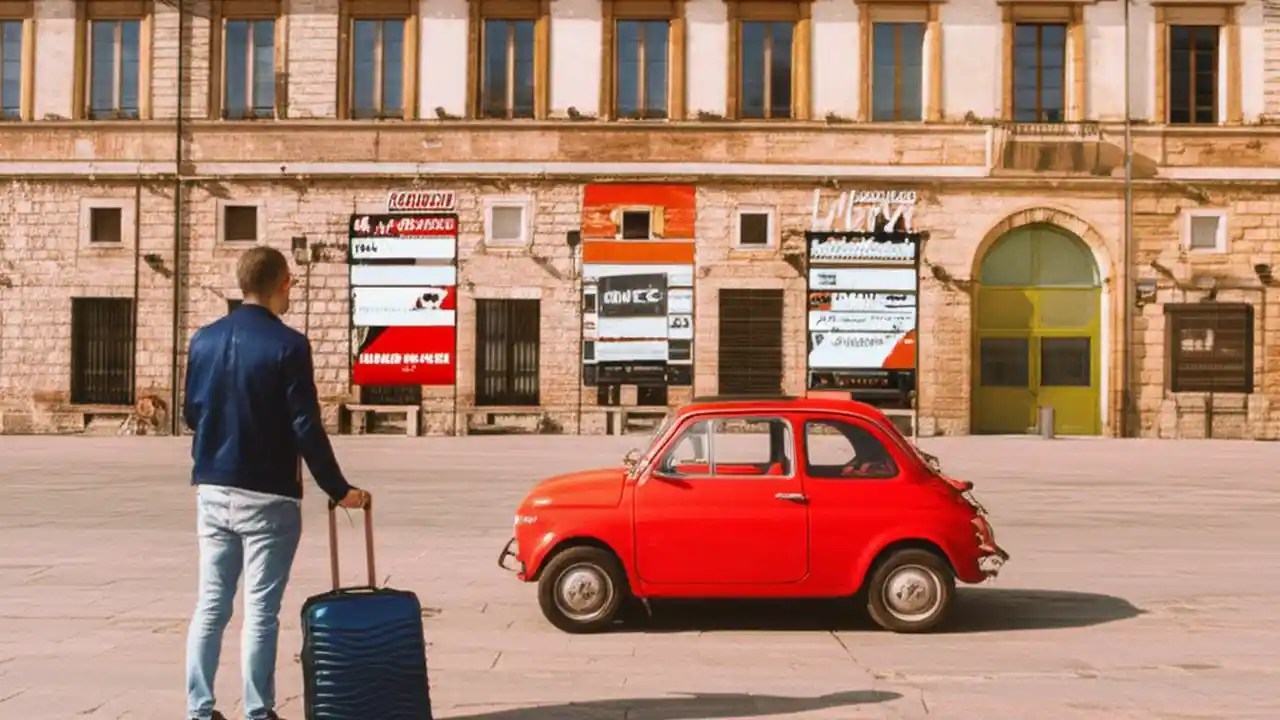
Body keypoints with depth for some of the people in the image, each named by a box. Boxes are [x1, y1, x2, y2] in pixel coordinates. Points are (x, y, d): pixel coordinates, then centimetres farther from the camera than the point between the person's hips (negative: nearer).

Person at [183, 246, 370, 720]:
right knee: (260, 612, 2)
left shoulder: (204, 340, 6)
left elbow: (191, 414, 13)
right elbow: (306, 428, -14)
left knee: (210, 606, 11)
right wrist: (339, 490, -6)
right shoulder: (288, 345, -13)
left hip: (213, 491, 6)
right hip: (268, 497, -6)